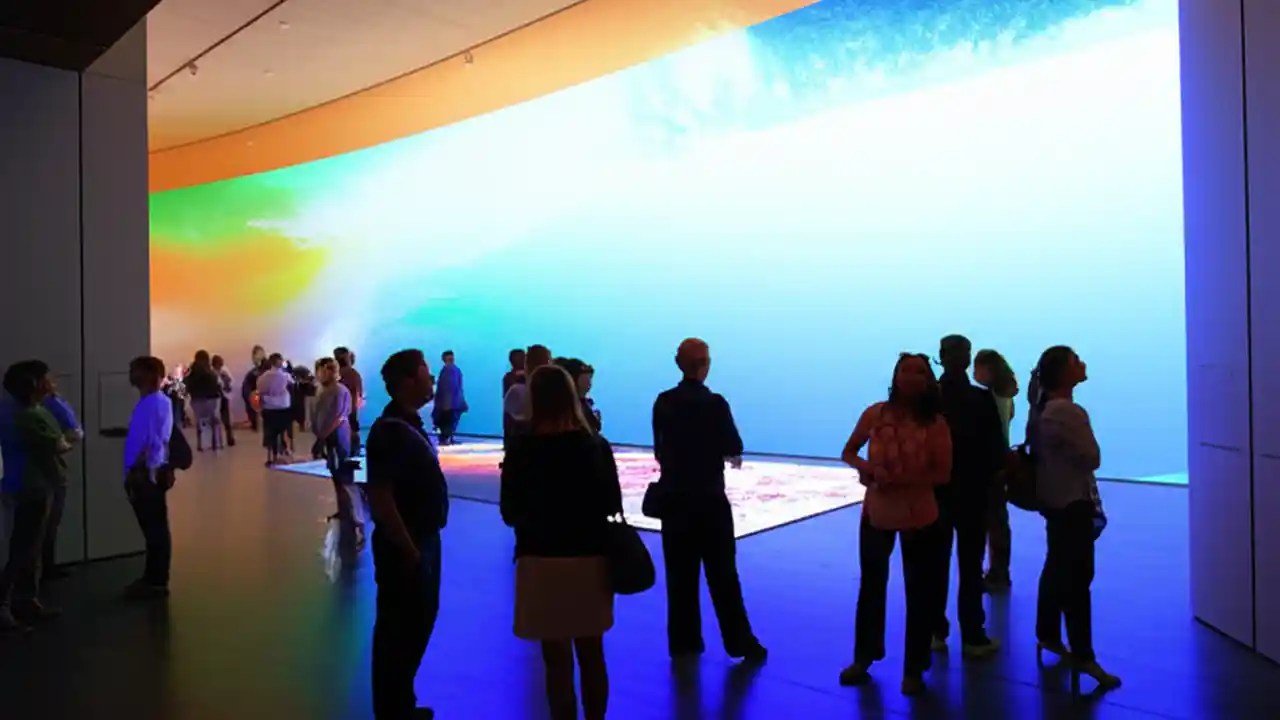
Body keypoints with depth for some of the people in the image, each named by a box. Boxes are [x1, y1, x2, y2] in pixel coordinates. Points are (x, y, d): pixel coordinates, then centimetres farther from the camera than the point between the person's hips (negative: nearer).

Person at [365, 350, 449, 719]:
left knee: (420, 620, 21)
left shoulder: (411, 423, 8)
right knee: (398, 629, 5)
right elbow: (380, 498, -25)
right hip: (405, 545, -10)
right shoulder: (389, 430, -21)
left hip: (424, 539, 10)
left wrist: (423, 544, 15)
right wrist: (408, 550, -21)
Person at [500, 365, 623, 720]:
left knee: (558, 660, 10)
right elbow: (612, 506, 3)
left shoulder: (522, 449, -10)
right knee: (592, 656, 17)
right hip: (591, 559, 3)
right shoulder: (597, 445, -4)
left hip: (543, 561, -2)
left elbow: (509, 514, -5)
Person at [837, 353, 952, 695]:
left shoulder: (936, 423, -12)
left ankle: (913, 670, 27)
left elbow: (942, 473, -13)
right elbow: (848, 453, 2)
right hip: (876, 512, 2)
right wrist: (869, 468, -19)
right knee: (871, 586, 16)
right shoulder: (875, 414, -8)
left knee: (919, 592, 10)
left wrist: (900, 480, -25)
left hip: (919, 517, -1)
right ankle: (863, 658, 35)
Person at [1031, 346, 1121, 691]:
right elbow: (1091, 458, -17)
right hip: (1072, 501, -10)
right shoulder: (1067, 411, -21)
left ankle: (1047, 635, 31)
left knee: (1057, 569, 19)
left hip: (1055, 498, 10)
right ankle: (1083, 656, -1)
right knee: (1077, 577, -6)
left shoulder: (1046, 407, 9)